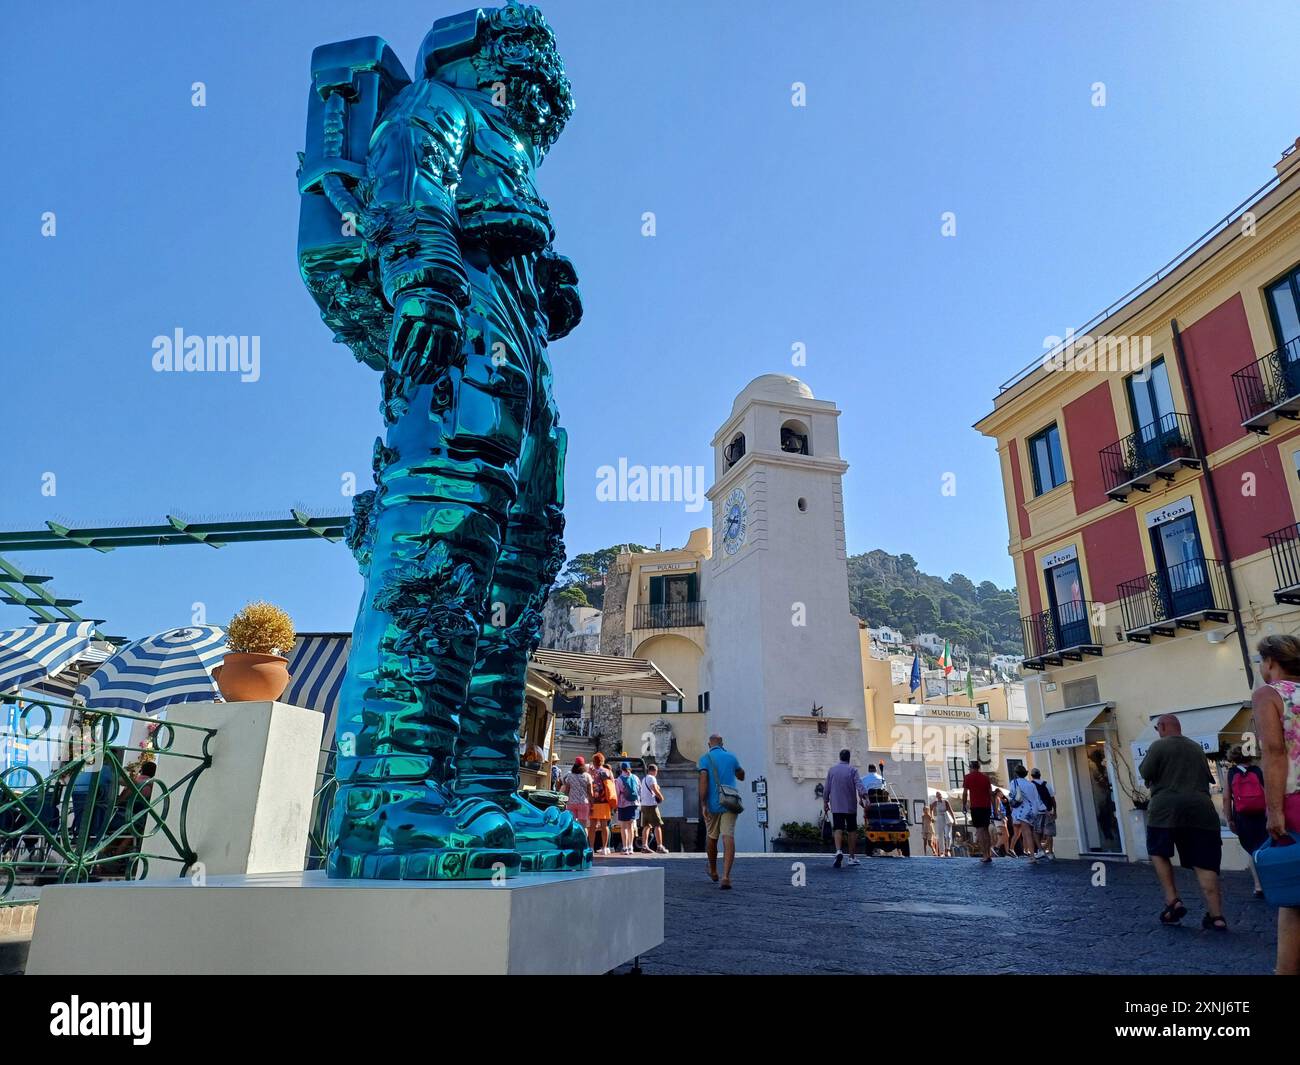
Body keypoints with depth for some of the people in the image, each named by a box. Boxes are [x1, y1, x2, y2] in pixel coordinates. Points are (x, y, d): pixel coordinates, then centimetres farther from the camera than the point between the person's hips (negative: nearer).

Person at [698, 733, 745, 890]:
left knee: (712, 838, 18)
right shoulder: (731, 757, 9)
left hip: (713, 805, -1)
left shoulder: (705, 759, 0)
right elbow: (741, 776, 26)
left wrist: (703, 805, -16)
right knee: (728, 838, -8)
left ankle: (713, 872, 37)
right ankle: (726, 876, -24)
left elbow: (703, 780, -14)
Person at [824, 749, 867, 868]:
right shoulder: (852, 769, -3)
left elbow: (827, 788, 8)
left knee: (838, 829, -5)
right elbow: (859, 784, -17)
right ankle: (852, 857, 15)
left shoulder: (832, 769, 4)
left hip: (836, 806, 1)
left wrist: (825, 802, 18)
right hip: (850, 806, -1)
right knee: (852, 830, 10)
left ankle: (839, 851, -29)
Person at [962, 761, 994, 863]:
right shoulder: (985, 777, 11)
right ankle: (989, 854, 17)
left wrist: (964, 805, 6)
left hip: (976, 807, -4)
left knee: (980, 830, -4)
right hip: (987, 806, 5)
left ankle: (986, 855, -10)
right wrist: (994, 808, 14)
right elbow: (991, 793, 10)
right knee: (986, 830, 15)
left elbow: (965, 793, -4)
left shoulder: (968, 777, 0)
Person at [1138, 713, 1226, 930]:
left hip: (1167, 808, -5)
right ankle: (1216, 916, -2)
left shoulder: (1158, 746, 0)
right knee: (1204, 863, 3)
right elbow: (1207, 778, 28)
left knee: (1159, 852, 13)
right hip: (1200, 809, 5)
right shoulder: (1197, 748, 19)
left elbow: (1144, 774, -3)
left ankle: (1173, 901, 3)